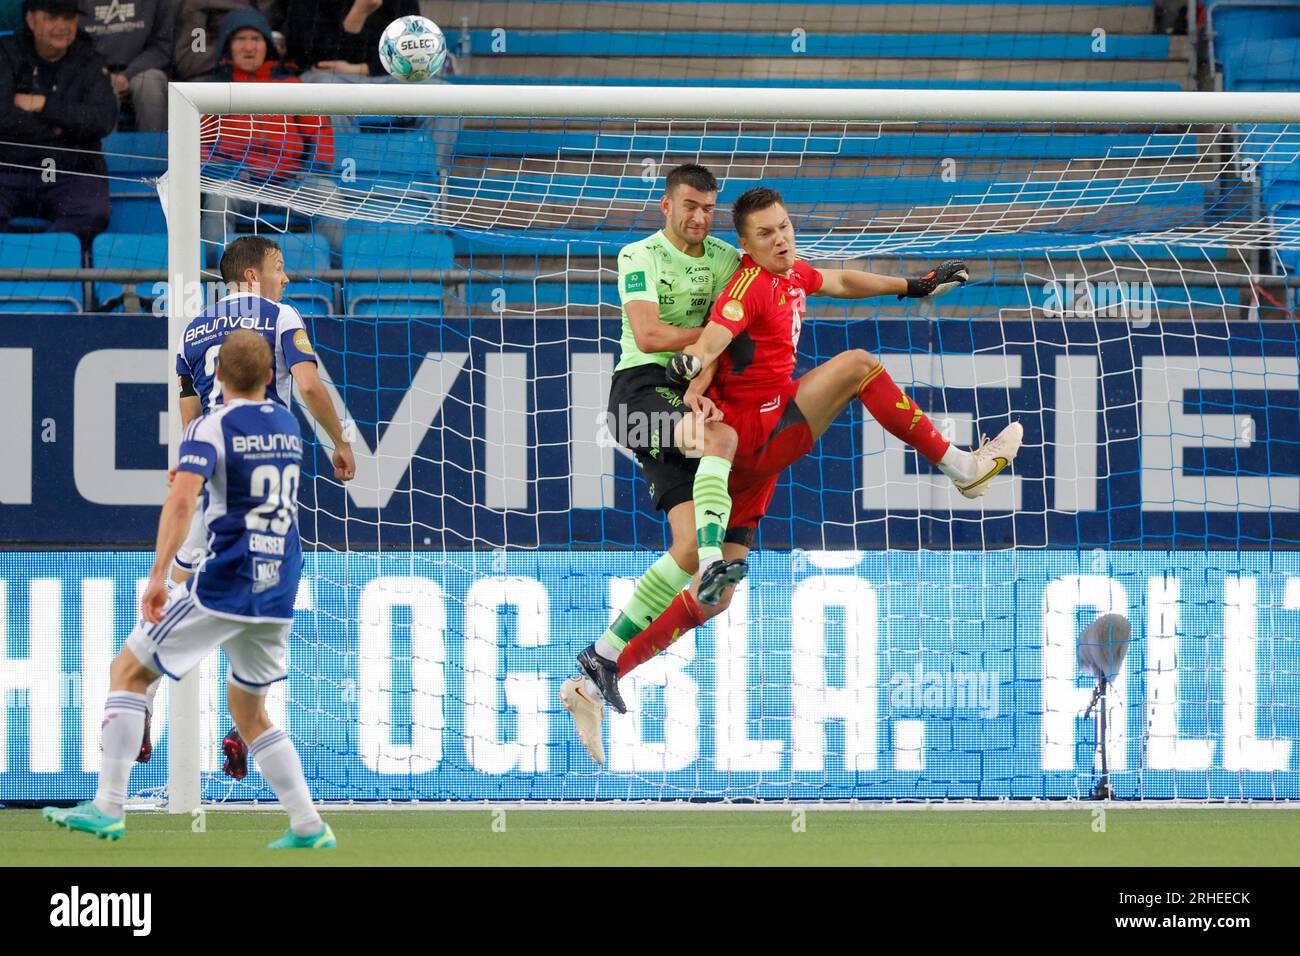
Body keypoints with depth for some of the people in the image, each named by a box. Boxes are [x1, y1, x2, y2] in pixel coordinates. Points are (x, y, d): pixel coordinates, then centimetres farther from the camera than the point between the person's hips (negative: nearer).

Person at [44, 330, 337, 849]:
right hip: (279, 592, 6)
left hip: (223, 587, -6)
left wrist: (158, 576, -27)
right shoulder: (289, 426, 12)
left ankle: (109, 807, -3)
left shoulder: (212, 427, -7)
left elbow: (181, 499, -22)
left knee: (127, 671, 5)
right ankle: (309, 826, 9)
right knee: (249, 709, 20)